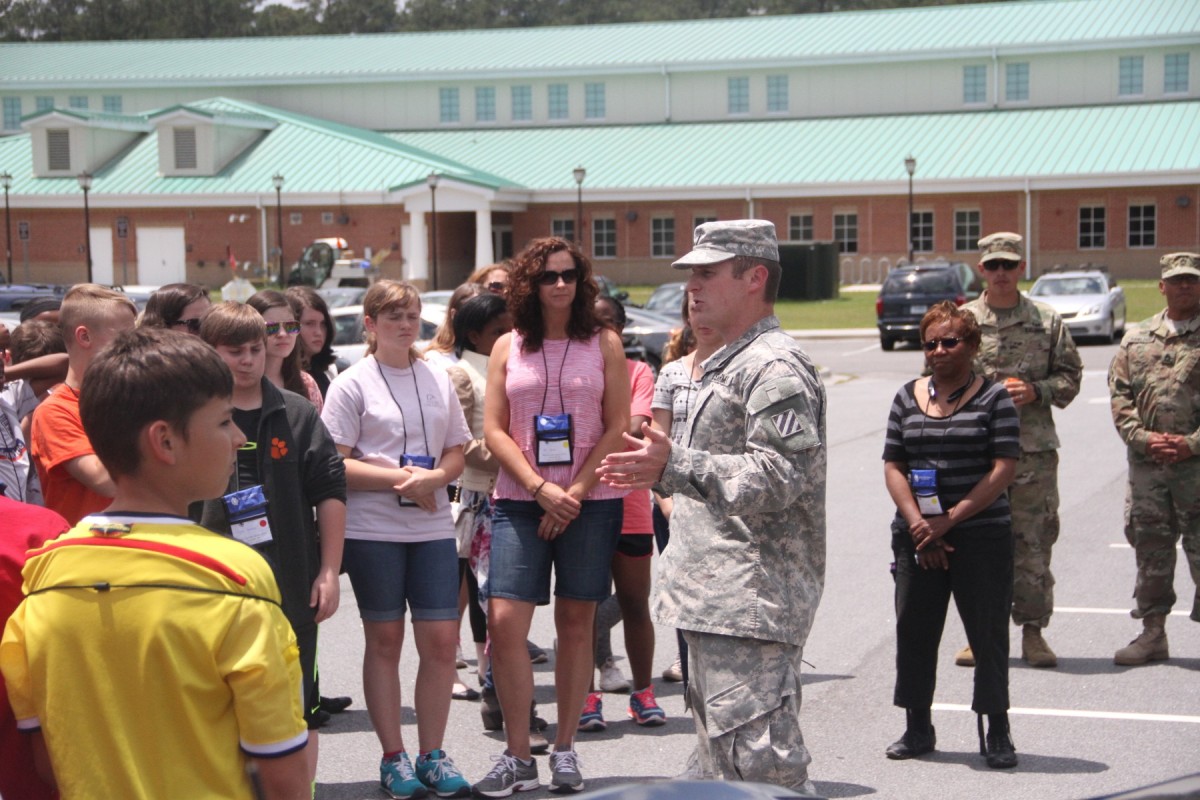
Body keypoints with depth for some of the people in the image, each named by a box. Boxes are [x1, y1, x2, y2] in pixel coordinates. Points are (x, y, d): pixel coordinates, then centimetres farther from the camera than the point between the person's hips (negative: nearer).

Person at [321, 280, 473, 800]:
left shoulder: (438, 380, 11)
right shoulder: (353, 383, -1)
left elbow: (456, 454, 12)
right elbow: (335, 465, -6)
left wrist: (433, 477, -9)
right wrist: (397, 477, -16)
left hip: (433, 526, 3)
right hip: (372, 529, -3)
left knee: (441, 640, 1)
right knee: (384, 641, 6)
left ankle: (432, 755, 14)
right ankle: (393, 758, 14)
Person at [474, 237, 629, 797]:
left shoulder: (604, 344, 5)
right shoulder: (508, 348, 7)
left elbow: (618, 427, 0)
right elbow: (495, 430, 2)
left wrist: (576, 491, -10)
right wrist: (541, 489, -10)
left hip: (591, 502, -1)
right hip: (519, 501, 1)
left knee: (575, 623, 5)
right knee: (503, 622, -9)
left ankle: (565, 751, 16)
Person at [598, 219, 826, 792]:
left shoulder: (775, 366, -13)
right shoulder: (728, 364, 22)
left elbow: (778, 475, -24)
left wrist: (675, 467, -26)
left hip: (751, 601, -11)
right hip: (715, 602, 11)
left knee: (764, 767, -13)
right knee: (720, 765, 17)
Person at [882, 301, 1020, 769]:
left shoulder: (993, 398, 0)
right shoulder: (907, 398, 10)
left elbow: (1003, 470, -7)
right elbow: (893, 466, 7)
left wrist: (949, 520, -13)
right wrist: (917, 522, -8)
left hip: (982, 535, -3)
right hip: (916, 536, 3)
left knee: (988, 633, 0)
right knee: (913, 630, 6)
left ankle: (996, 733, 11)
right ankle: (917, 728, 20)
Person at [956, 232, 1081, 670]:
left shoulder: (1048, 321, 7)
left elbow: (1070, 375, 9)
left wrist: (1036, 392, -9)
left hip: (1034, 449, 0)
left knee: (1033, 542, 2)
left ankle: (1033, 630, 12)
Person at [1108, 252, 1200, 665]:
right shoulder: (1137, 339, 12)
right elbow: (1120, 397, 7)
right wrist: (1144, 438, -6)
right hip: (1145, 462, 4)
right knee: (1150, 548, 9)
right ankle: (1152, 632, 19)